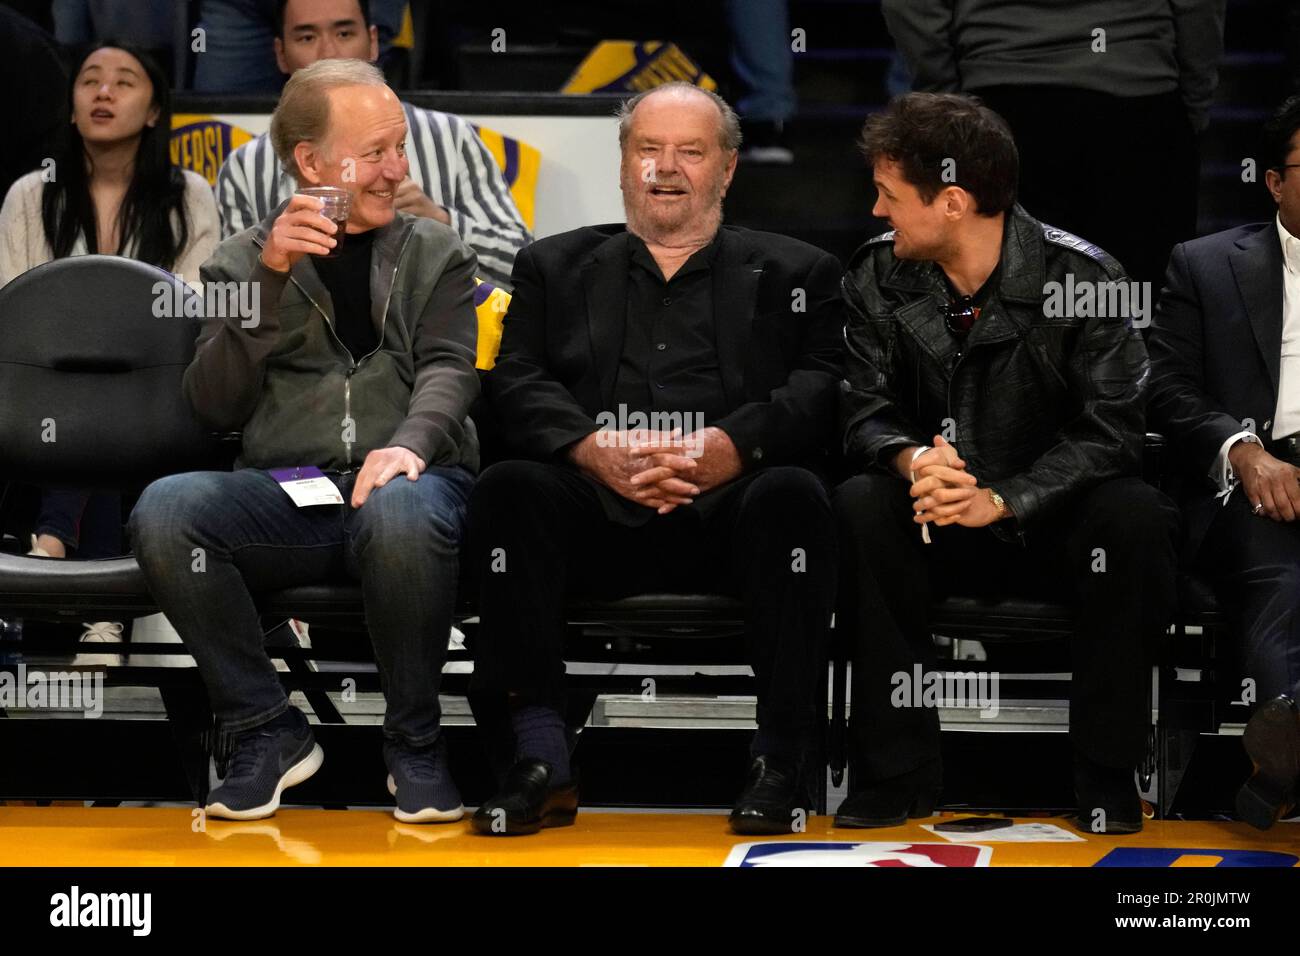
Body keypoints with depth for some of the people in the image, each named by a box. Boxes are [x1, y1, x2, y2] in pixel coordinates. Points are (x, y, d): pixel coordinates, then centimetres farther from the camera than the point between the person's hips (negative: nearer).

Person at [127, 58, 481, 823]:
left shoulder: (437, 254, 17)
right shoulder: (245, 260, 16)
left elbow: (450, 368, 0)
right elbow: (215, 404, 4)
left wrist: (410, 443, -22)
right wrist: (269, 279, -9)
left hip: (399, 480, -1)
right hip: (285, 493, 1)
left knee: (401, 514, -39)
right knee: (164, 510, -30)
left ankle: (415, 739, -15)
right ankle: (267, 729, -13)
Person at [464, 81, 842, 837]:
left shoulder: (793, 272, 20)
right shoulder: (556, 267, 24)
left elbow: (821, 386, 3)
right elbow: (518, 380, 8)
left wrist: (735, 446, -17)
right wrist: (594, 450, -13)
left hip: (730, 508, -1)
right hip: (600, 514, 1)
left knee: (791, 494, -34)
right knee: (509, 487, -29)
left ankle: (779, 765, -27)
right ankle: (542, 763, -28)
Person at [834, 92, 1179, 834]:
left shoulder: (1081, 278, -13)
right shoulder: (877, 279, -3)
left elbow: (1111, 431, -15)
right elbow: (867, 410, -3)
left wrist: (1000, 499, -28)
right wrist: (914, 460, -28)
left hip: (1054, 516, -2)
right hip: (936, 523, 2)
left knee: (1133, 517, -33)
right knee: (860, 507, -29)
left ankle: (1108, 774, -19)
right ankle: (896, 772, -21)